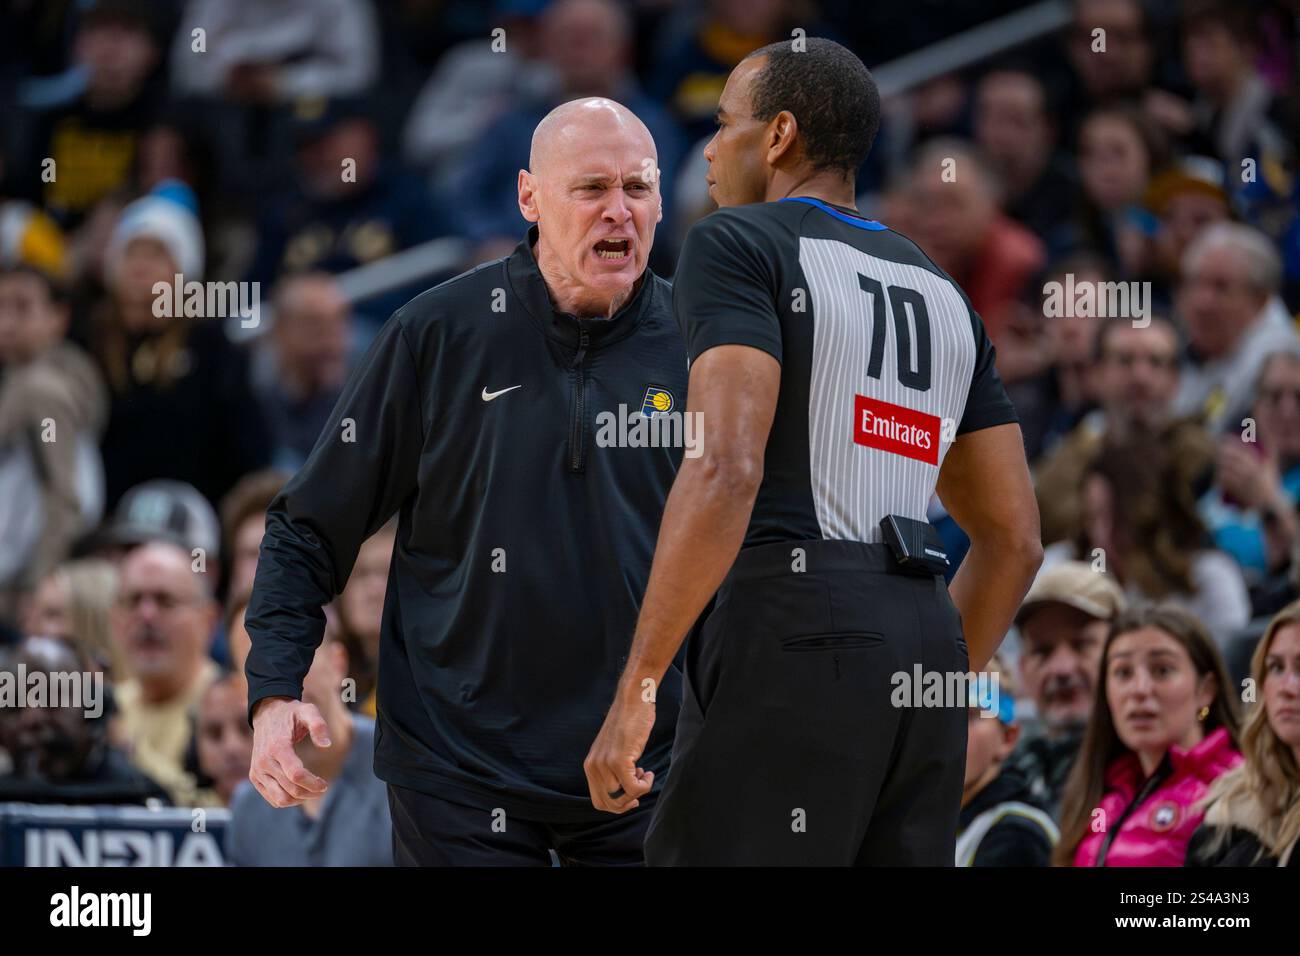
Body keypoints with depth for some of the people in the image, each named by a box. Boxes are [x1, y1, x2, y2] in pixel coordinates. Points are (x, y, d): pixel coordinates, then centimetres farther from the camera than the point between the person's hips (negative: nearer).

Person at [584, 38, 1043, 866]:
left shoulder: (737, 248, -2)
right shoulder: (940, 298, 22)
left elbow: (725, 472, -17)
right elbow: (1014, 540, 21)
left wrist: (634, 692, -17)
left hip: (784, 651, -8)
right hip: (913, 660, 8)